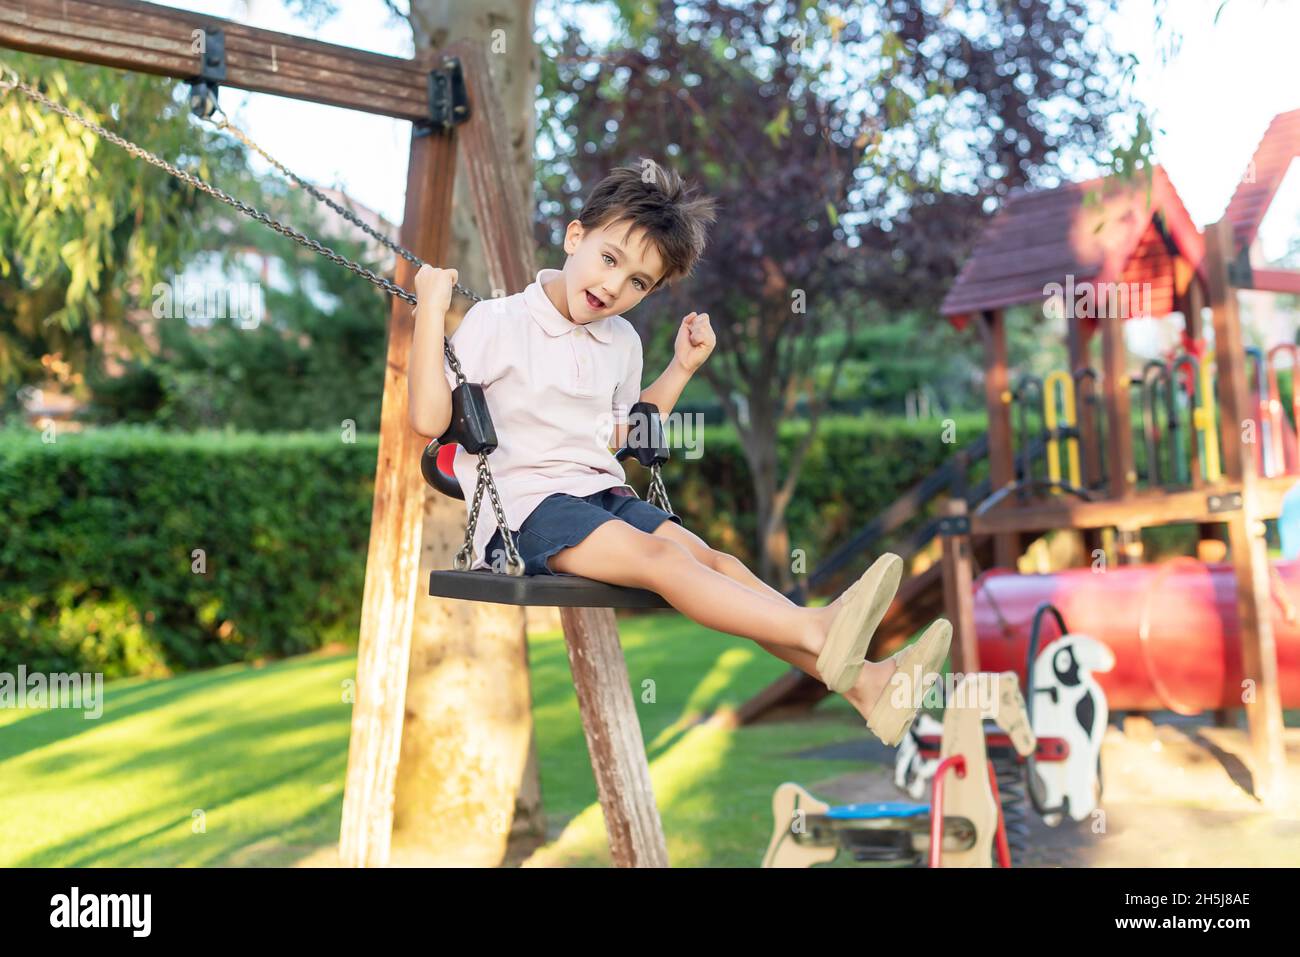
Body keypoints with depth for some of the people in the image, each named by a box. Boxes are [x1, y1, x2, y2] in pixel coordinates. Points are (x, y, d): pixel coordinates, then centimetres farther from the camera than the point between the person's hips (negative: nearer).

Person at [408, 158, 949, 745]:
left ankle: (862, 683, -25)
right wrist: (431, 309, -17)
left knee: (716, 562, -15)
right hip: (525, 505, -6)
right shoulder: (496, 323, -4)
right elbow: (429, 419, -12)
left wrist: (681, 368, 19)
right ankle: (817, 632, -48)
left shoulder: (621, 344, 16)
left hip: (604, 494, 7)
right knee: (659, 556, -29)